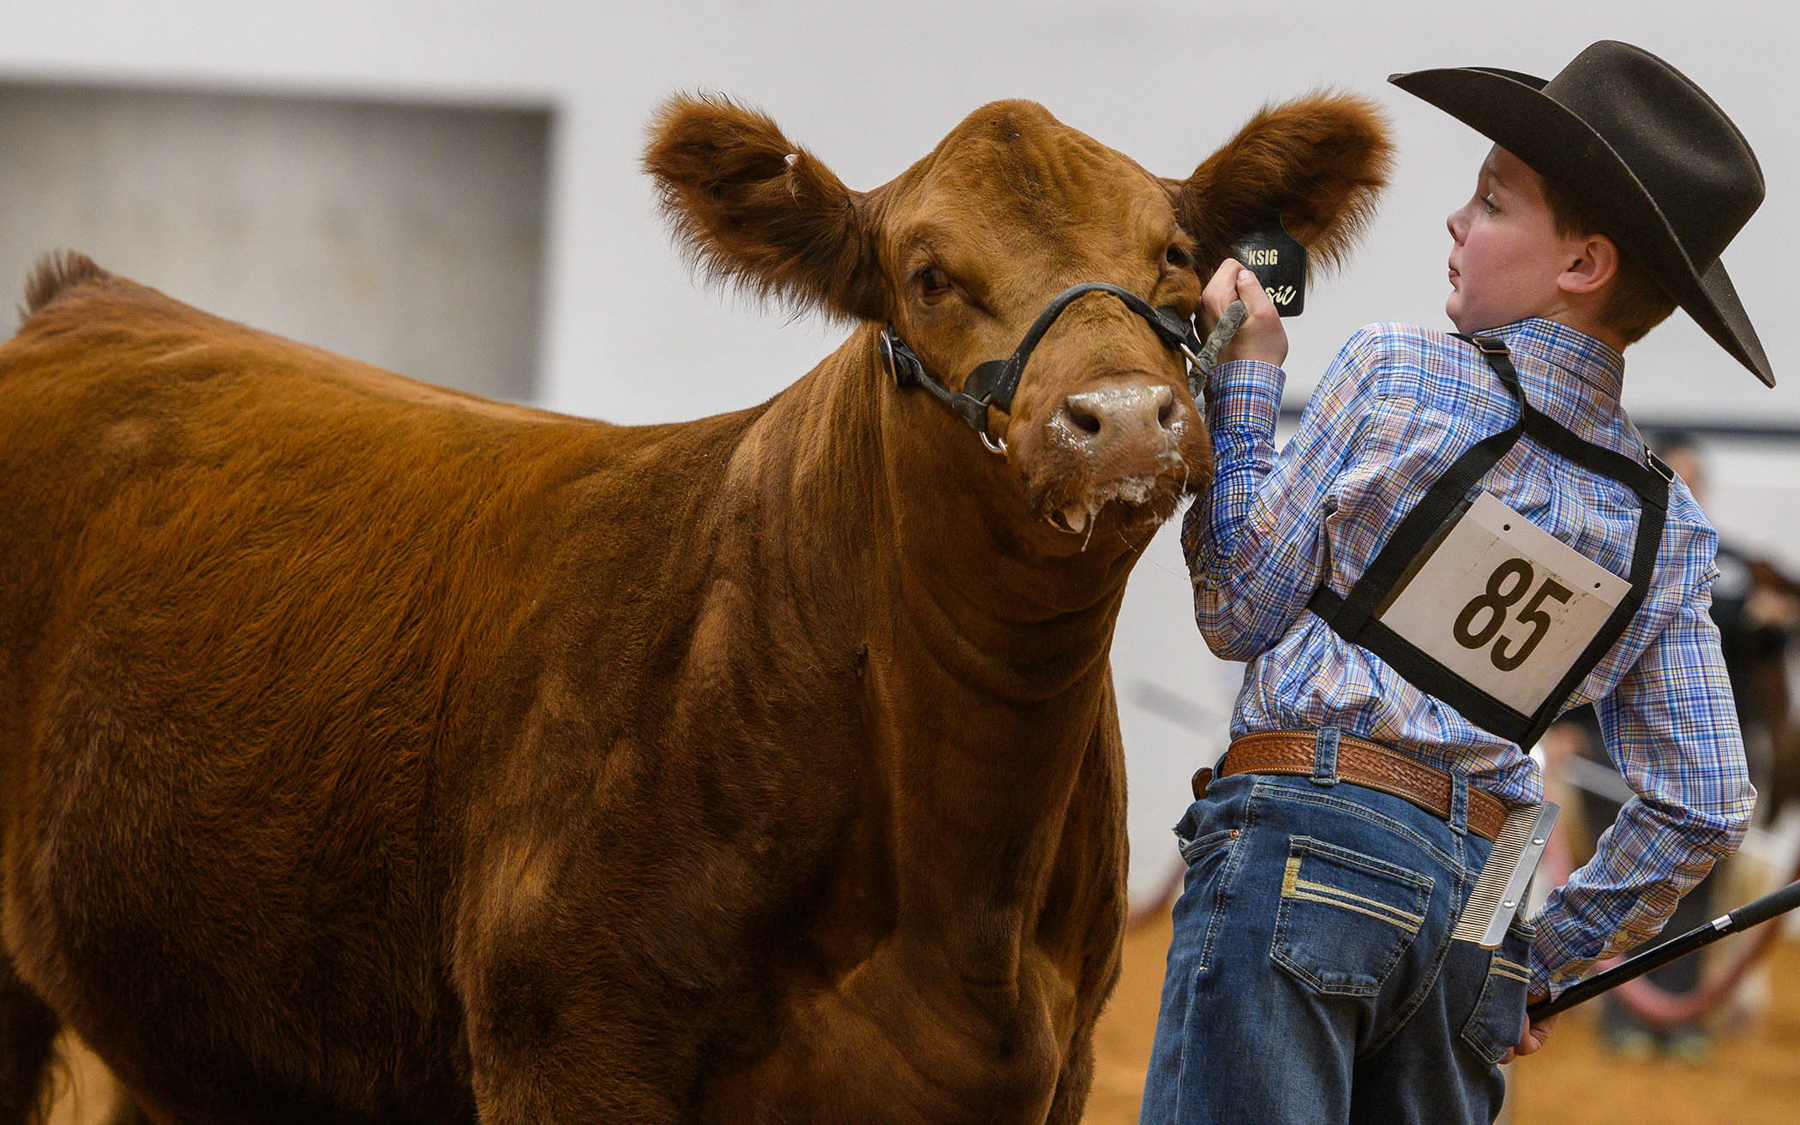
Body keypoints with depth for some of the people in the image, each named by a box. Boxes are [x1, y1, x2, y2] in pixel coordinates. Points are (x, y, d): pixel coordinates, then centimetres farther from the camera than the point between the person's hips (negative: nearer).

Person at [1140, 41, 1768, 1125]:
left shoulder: (1397, 372, -4)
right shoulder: (1668, 527, 10)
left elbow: (1240, 612, 1)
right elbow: (1703, 807, 10)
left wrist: (1244, 383, 10)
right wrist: (1543, 960, 21)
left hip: (1302, 834, -6)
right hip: (1477, 893, 6)